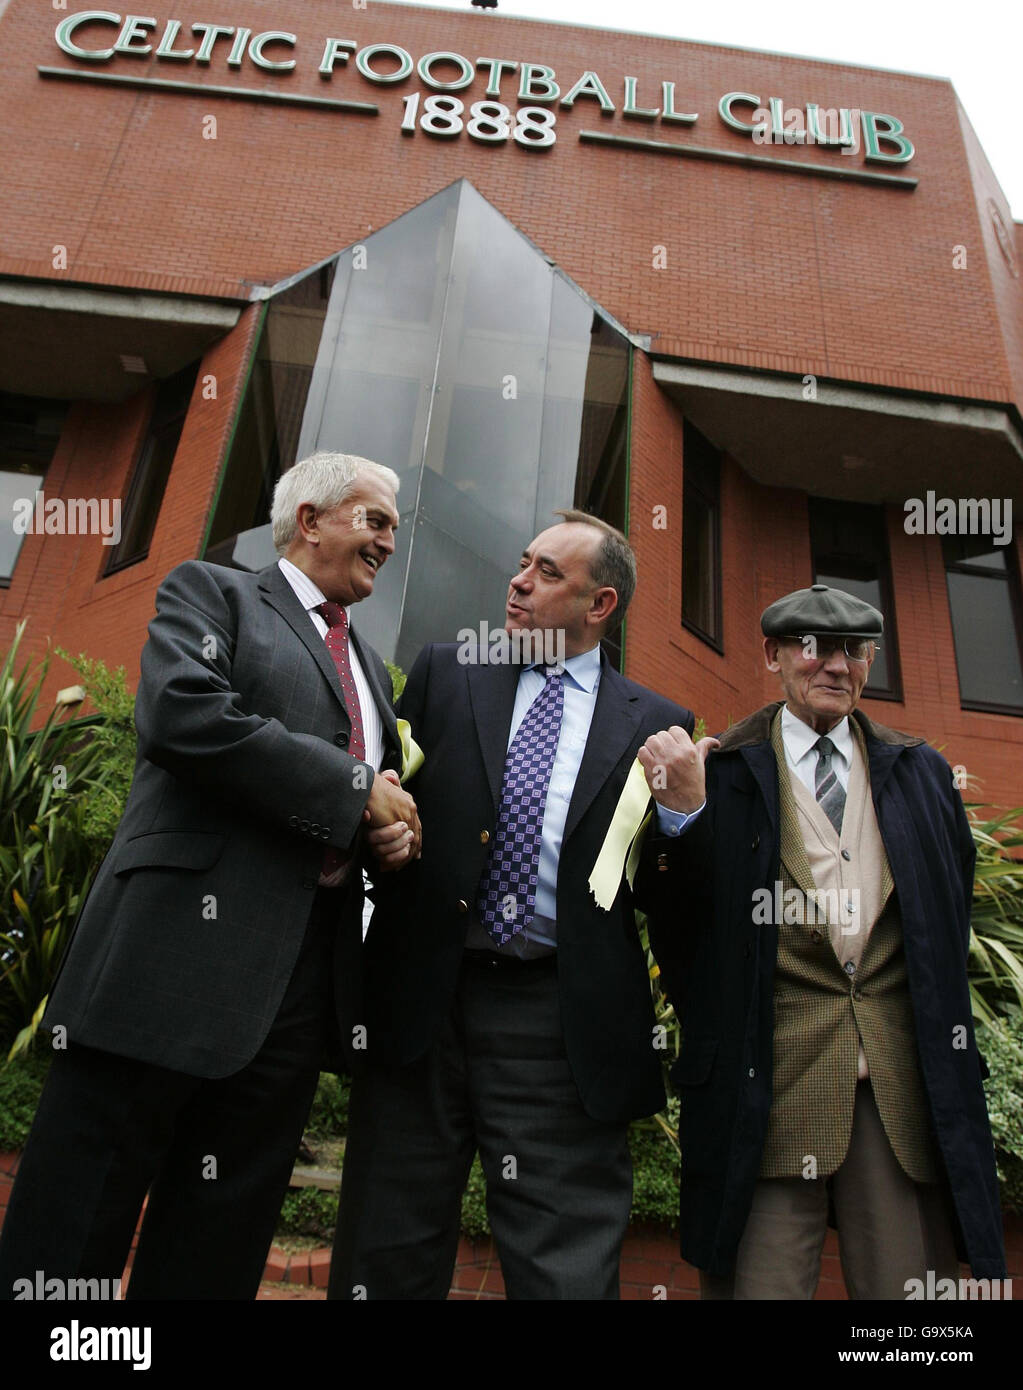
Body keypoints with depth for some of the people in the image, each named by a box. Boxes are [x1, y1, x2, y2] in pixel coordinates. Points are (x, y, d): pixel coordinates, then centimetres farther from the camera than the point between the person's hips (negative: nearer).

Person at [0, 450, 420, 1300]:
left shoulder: (372, 669, 23)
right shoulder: (210, 592, 3)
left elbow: (388, 794, 28)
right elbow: (181, 712, -17)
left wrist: (395, 827, 2)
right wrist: (353, 787, -14)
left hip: (307, 971, 7)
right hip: (184, 948, -6)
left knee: (222, 1236, 15)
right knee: (74, 1227, 4)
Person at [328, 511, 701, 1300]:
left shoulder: (655, 725, 5)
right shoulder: (445, 673, 10)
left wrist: (682, 808, -15)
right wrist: (383, 831, -11)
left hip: (562, 1027, -1)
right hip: (423, 999, 2)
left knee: (566, 1271, 9)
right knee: (386, 1262, 16)